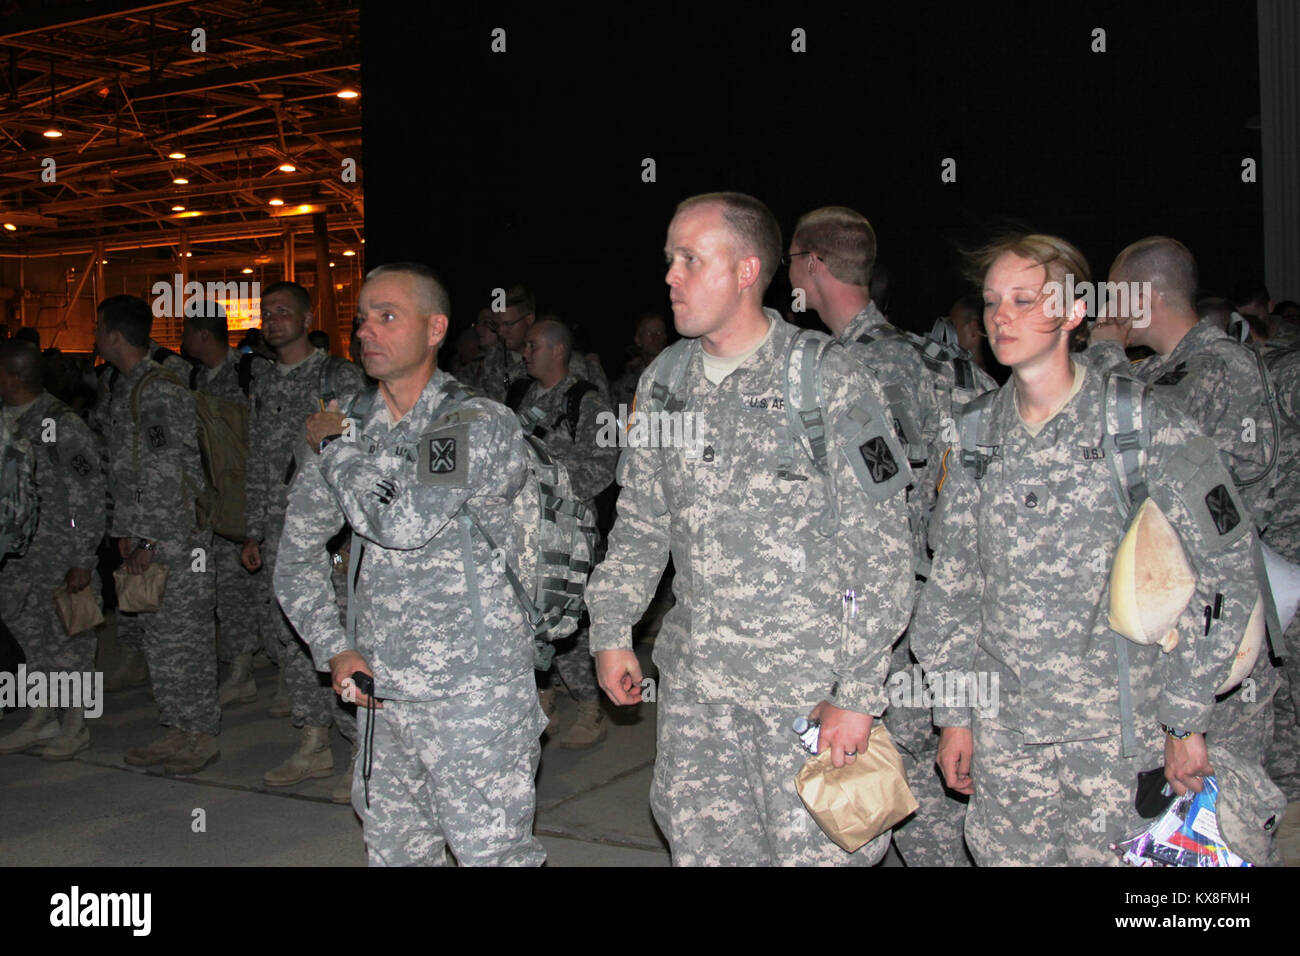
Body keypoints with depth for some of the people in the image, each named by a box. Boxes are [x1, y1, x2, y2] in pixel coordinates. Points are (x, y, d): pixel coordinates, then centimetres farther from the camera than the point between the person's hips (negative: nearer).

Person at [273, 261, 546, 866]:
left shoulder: (480, 424, -9)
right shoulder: (352, 426, 8)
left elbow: (406, 520, -24)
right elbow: (297, 551, 17)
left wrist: (336, 446, -8)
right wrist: (333, 648, 6)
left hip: (474, 696, -5)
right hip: (379, 692, 6)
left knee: (493, 852, 0)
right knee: (392, 850, 16)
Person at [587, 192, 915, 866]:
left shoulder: (830, 381, -11)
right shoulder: (663, 381, 6)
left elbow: (882, 551, -11)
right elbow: (640, 522, 16)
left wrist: (857, 693, -14)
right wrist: (611, 630, 9)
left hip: (807, 685, -5)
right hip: (692, 684, 5)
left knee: (813, 850, 4)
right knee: (699, 846, 14)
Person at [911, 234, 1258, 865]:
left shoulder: (1148, 428, -9)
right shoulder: (974, 433, 3)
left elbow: (1224, 577, -7)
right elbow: (951, 580, 8)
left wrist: (1186, 719, -8)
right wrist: (954, 711, 7)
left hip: (1117, 729, -3)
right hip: (1000, 729, 4)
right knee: (1003, 855, 11)